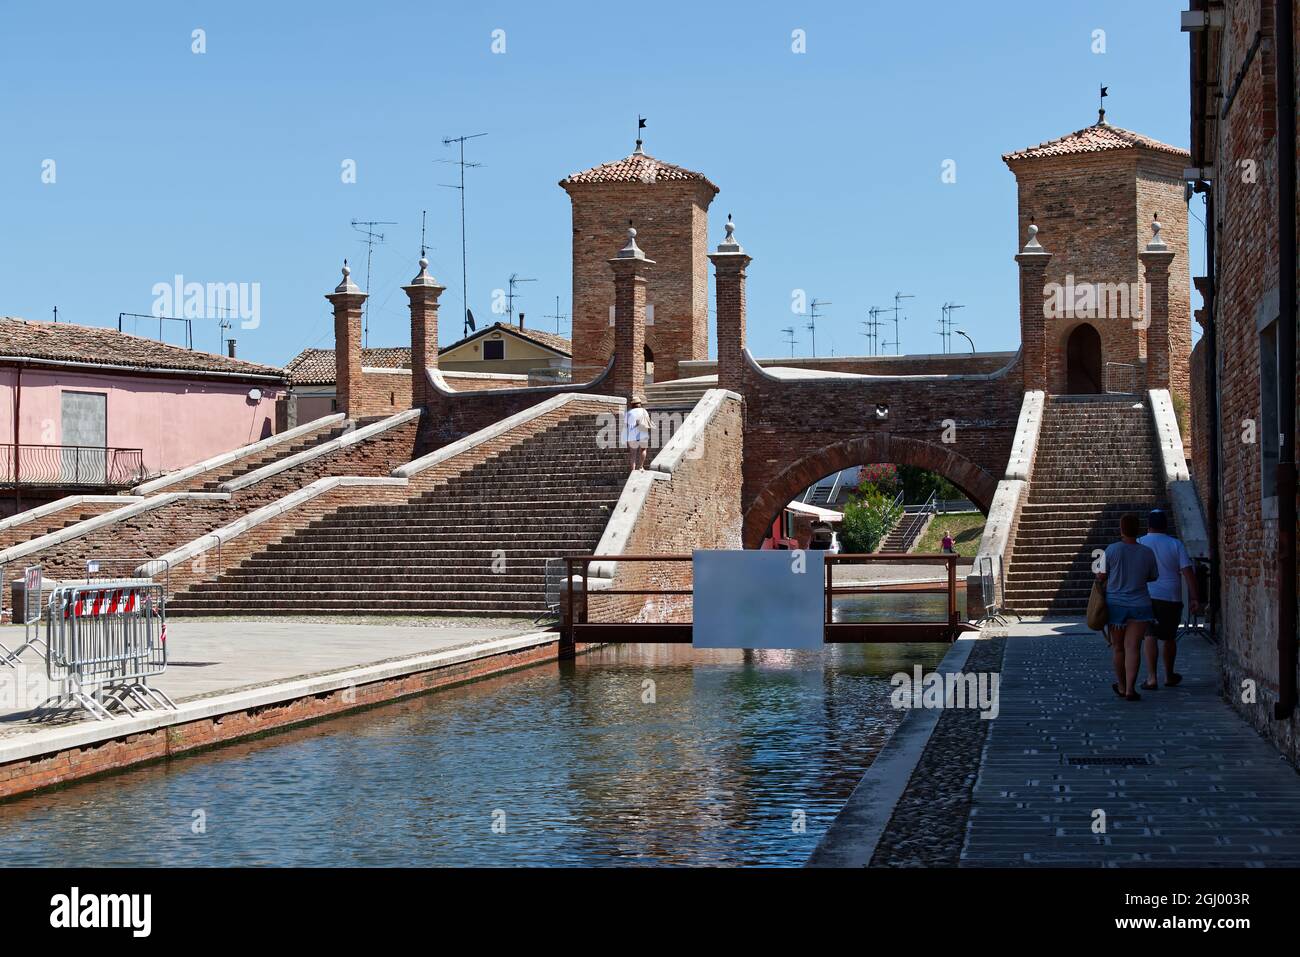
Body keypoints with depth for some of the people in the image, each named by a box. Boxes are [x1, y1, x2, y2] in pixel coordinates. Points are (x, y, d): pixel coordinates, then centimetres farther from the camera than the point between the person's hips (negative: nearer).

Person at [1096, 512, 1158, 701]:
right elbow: (1153, 577, 11)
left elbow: (1101, 576, -5)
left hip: (1115, 604, 0)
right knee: (1133, 647, -2)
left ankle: (1122, 686, 26)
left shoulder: (1112, 549, -10)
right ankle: (1130, 688, -11)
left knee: (1117, 647, 13)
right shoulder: (1147, 553, -3)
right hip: (1139, 605, 1)